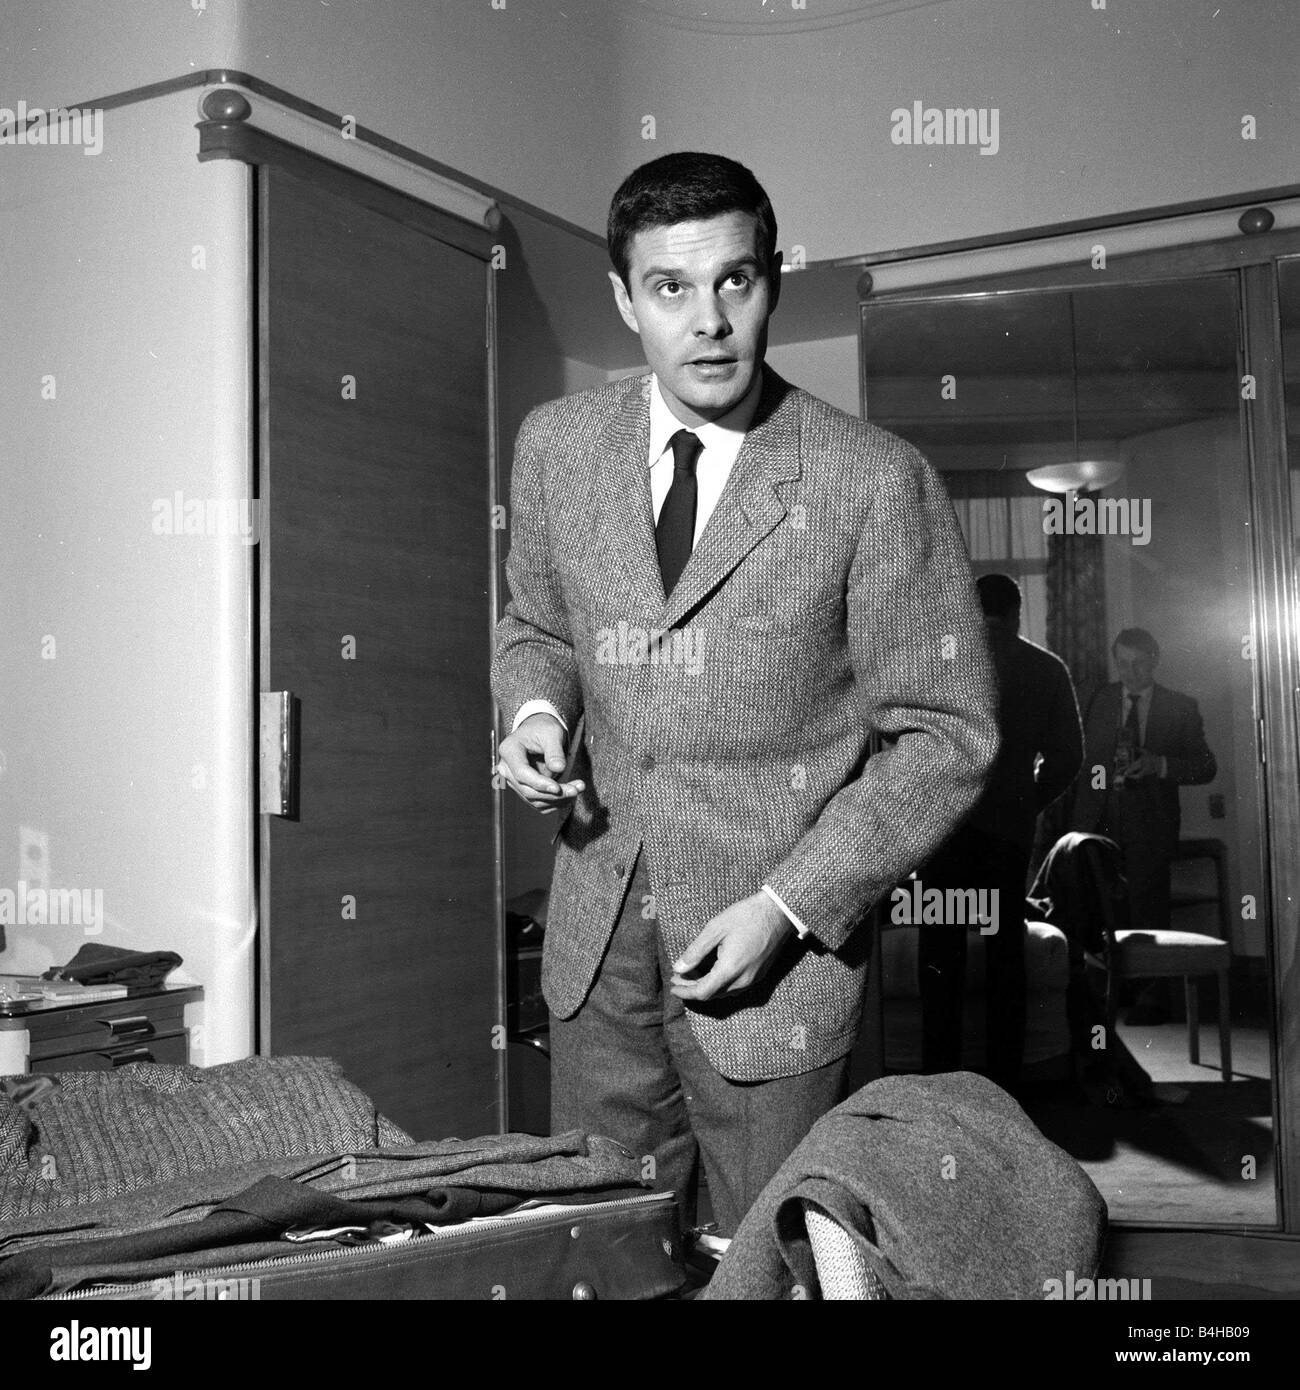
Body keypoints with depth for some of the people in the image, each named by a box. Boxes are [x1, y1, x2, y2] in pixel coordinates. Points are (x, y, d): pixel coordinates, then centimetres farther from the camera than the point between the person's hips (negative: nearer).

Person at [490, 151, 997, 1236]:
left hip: (776, 941, -3)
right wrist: (537, 713, -6)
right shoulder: (557, 444, 1)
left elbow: (946, 733, -9)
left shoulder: (877, 484, -13)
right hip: (597, 935, 4)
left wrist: (785, 907, -15)